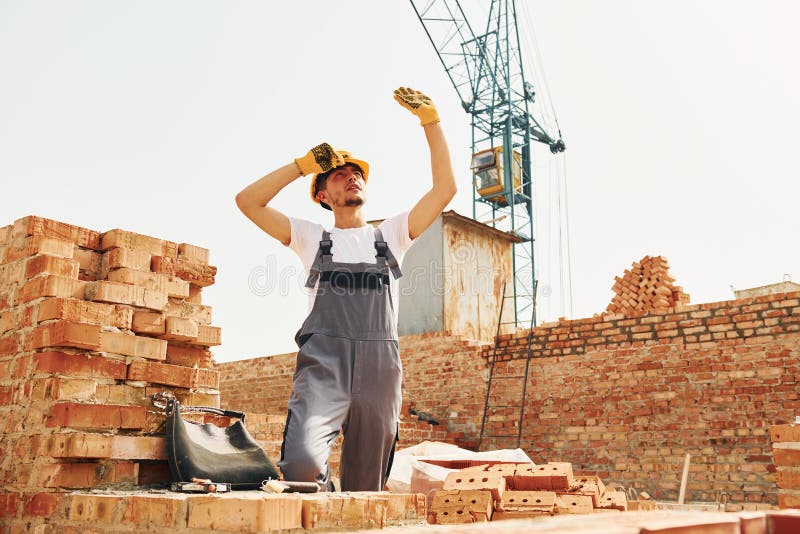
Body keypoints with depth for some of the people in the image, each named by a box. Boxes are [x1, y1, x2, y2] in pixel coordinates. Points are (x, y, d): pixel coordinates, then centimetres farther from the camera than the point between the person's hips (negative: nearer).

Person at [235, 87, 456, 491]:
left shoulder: (391, 235, 21)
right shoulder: (313, 238, 19)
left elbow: (445, 188, 13)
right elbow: (248, 201, 10)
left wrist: (430, 121, 6)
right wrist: (304, 164, 9)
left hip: (380, 370, 2)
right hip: (323, 366, -2)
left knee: (366, 489, 3)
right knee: (301, 463, -25)